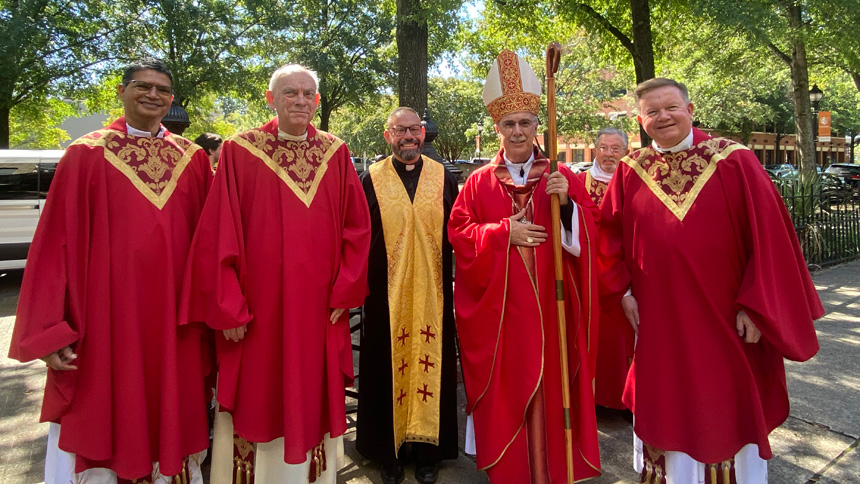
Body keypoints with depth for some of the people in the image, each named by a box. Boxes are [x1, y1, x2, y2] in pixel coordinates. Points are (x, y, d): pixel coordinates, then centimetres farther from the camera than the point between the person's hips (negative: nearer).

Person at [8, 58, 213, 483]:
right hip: (107, 317, -2)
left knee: (174, 423, 13)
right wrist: (49, 331, -7)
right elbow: (56, 241, -2)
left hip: (175, 322, 2)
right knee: (103, 427, 9)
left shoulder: (192, 159, 7)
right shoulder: (86, 154, 1)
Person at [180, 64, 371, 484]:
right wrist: (228, 306, -9)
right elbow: (218, 233, -5)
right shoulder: (240, 152, -2)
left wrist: (344, 292, -1)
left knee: (313, 399, 14)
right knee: (254, 399, 8)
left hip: (320, 307, 3)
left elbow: (358, 228, 5)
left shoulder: (336, 154, 5)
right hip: (257, 307, -2)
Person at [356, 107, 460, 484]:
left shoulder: (443, 177, 6)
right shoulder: (372, 179, 3)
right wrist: (361, 280, -3)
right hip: (386, 293, -1)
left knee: (430, 363, 7)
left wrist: (457, 280, 3)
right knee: (387, 368, 6)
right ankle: (388, 452, 23)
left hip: (432, 291, 1)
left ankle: (428, 452, 24)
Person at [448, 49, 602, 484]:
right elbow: (458, 232, 1)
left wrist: (566, 203, -18)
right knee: (506, 387, 7)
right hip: (499, 310, 0)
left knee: (550, 384, 6)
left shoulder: (562, 179, 5)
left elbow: (590, 229, 1)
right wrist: (503, 233, -12)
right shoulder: (480, 182, 5)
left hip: (550, 305, 0)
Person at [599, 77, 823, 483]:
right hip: (659, 323, 2)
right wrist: (623, 289, 1)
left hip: (725, 319, -1)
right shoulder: (631, 171, 2)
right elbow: (610, 234, 8)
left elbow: (768, 234, -7)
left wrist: (755, 305, -10)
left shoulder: (733, 160, -6)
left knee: (729, 409, 14)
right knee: (668, 411, 15)